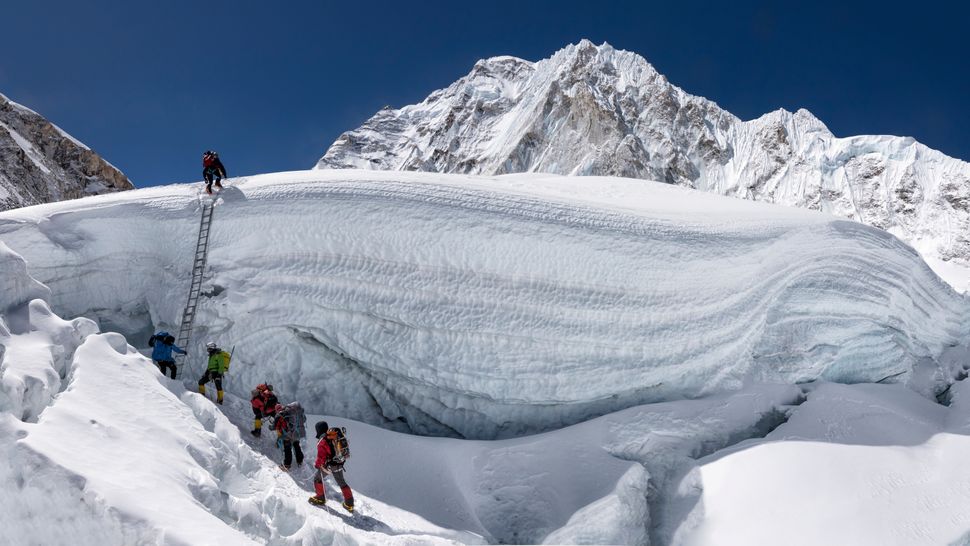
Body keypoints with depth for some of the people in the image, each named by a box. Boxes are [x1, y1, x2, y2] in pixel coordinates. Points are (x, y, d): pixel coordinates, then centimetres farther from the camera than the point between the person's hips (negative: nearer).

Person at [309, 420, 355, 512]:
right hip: (340, 464, 6)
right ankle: (349, 503, 21)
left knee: (317, 478, 19)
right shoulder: (336, 435, -1)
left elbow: (321, 456, -20)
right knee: (341, 482, 20)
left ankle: (320, 498, 30)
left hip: (329, 465, -6)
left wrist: (317, 464, -2)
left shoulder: (322, 441, -21)